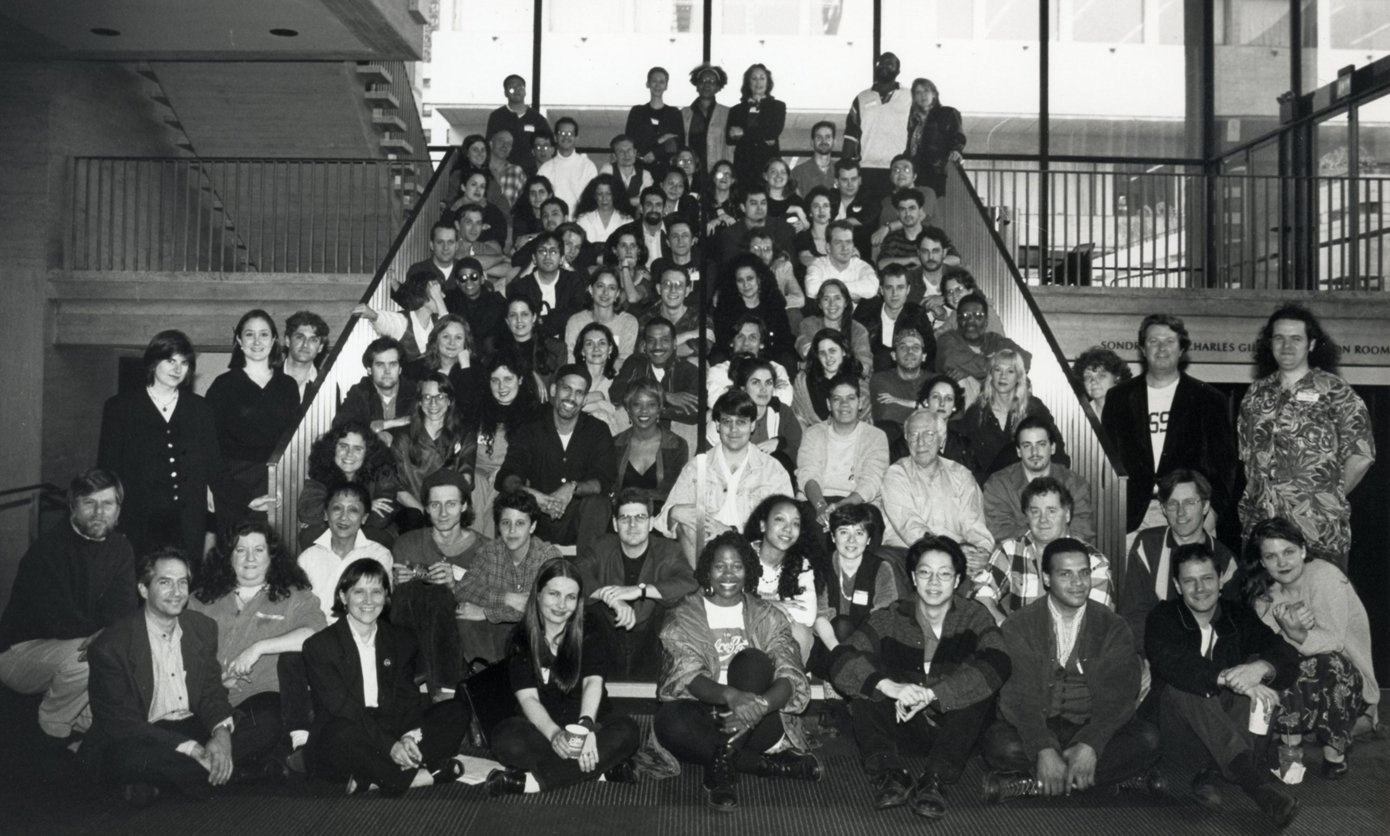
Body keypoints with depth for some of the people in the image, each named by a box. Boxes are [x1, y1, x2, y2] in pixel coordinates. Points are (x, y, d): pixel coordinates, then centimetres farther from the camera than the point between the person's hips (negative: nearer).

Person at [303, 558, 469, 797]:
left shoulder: (401, 641, 15)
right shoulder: (319, 645, 0)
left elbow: (407, 696, 5)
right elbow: (341, 705, -11)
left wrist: (408, 737, -18)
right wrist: (389, 745, -22)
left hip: (393, 735, 5)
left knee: (457, 711, -14)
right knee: (342, 732, -38)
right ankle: (416, 777, -26)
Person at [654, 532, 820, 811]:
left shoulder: (767, 616, 7)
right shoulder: (685, 616, 4)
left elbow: (790, 677, -8)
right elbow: (686, 677, -12)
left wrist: (761, 703, -32)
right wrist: (730, 695, -34)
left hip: (757, 721, 0)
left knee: (751, 660, -26)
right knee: (669, 721, -34)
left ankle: (720, 769, -27)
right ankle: (775, 765, -22)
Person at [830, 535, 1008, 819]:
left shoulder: (973, 616, -5)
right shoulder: (891, 617, -4)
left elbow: (996, 665, -26)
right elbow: (841, 659, -18)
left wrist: (930, 694, -36)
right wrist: (890, 686, -37)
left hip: (952, 728, 0)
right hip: (900, 728, 1)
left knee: (977, 683, -27)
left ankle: (934, 780, -29)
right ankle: (890, 773, -29)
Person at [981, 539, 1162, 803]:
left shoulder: (1113, 628, 5)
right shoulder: (1019, 626, 0)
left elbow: (1118, 696, -6)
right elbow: (1019, 696, -11)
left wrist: (1090, 745, -24)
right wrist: (1044, 750, -28)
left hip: (1091, 729, 2)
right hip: (1034, 730, -2)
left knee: (1146, 738, -26)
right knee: (1001, 744, -32)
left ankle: (1031, 782, -26)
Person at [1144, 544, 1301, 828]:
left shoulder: (1239, 616, 6)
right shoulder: (1163, 618, -4)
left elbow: (1288, 658, -10)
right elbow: (1170, 662, -25)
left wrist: (1261, 668, -34)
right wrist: (1227, 678, -39)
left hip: (1232, 725, 3)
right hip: (1181, 731, -3)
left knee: (1263, 666, -19)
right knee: (1182, 684, -33)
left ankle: (1211, 773, -28)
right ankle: (1258, 782, -45)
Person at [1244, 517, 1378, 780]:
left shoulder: (1325, 576, -18)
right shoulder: (1264, 592, 0)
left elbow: (1334, 641, -25)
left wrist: (1296, 633, -43)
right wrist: (1288, 627, -31)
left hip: (1348, 677, -4)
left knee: (1330, 664, -34)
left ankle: (1335, 750, -15)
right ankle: (1291, 747, -12)